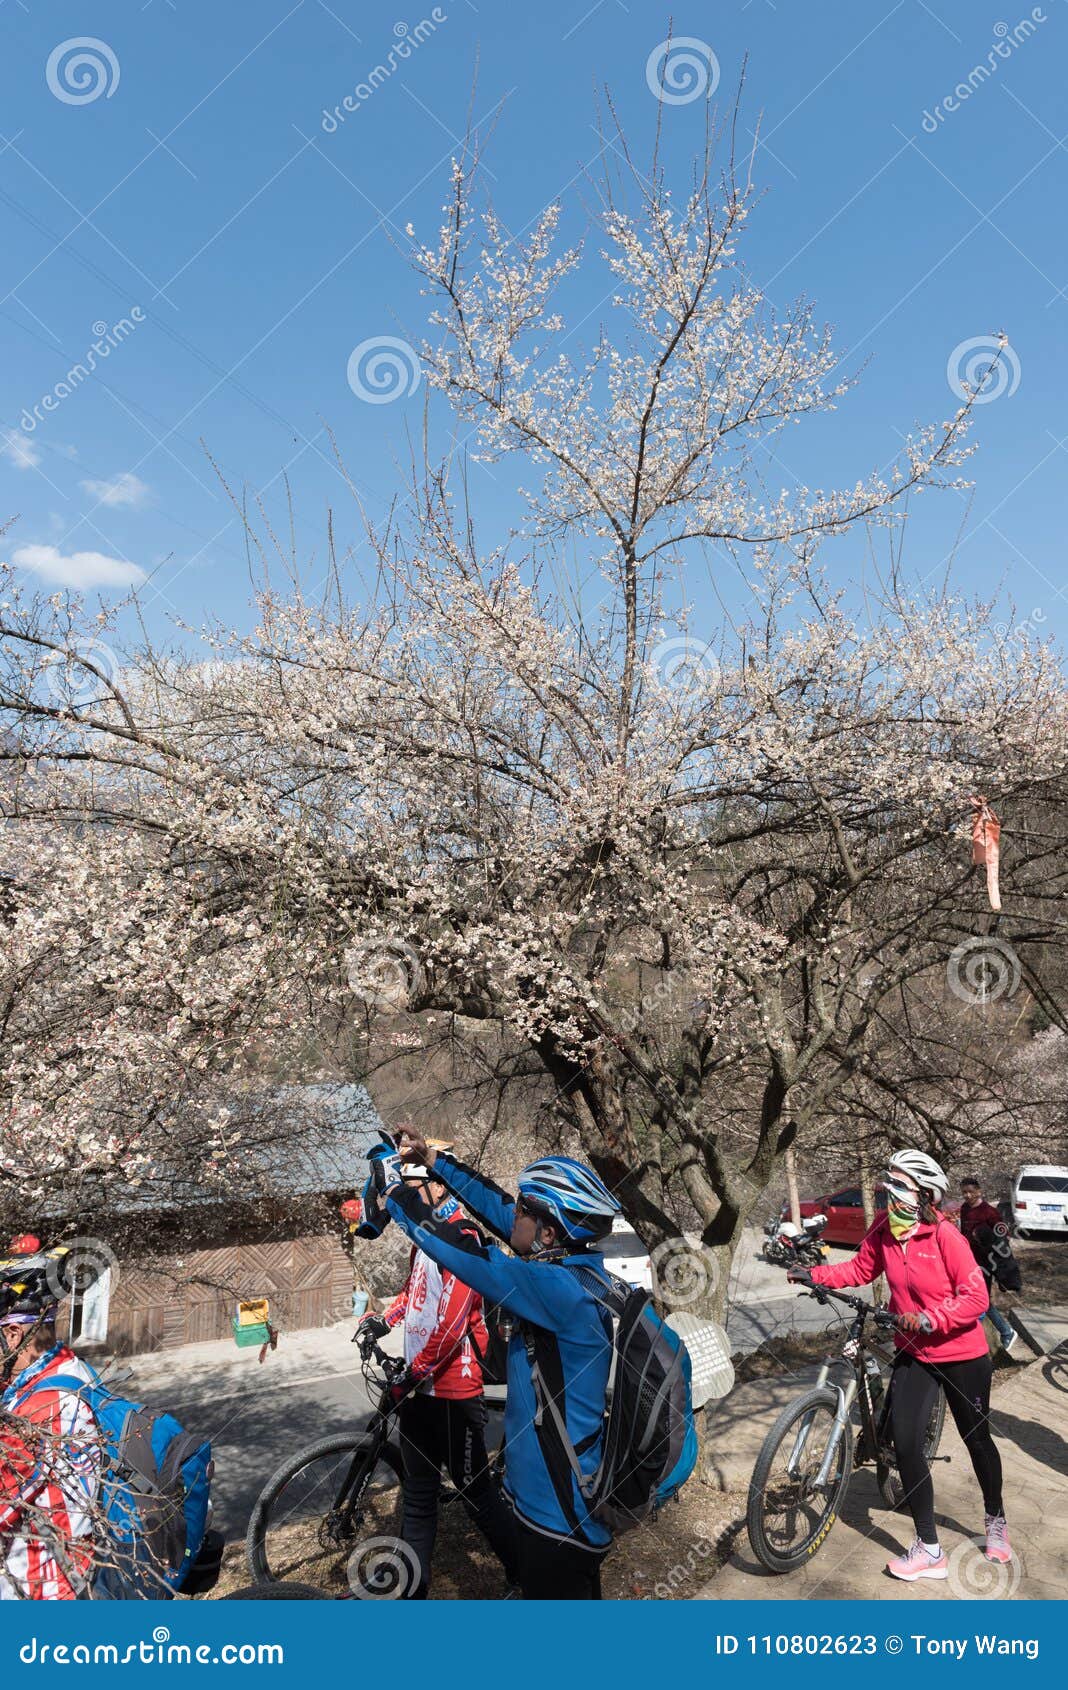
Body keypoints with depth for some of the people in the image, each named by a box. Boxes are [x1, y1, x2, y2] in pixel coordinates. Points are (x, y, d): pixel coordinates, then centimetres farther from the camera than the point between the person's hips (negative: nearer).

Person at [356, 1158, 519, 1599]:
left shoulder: (460, 1238, -18)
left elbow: (453, 1320, -23)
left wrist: (417, 1371, -18)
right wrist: (384, 1320, 12)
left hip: (452, 1389, -8)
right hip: (418, 1387, 9)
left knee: (475, 1489, 4)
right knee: (418, 1493, 16)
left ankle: (523, 1575, 20)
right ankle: (413, 1587, 27)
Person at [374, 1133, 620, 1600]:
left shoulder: (562, 1290, -30)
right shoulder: (577, 1261, -3)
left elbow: (460, 1253, -30)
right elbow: (496, 1208, 5)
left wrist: (394, 1193, -17)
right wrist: (436, 1160, 7)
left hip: (561, 1516, -9)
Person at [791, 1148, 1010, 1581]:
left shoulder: (944, 1235, -23)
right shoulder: (883, 1231, -8)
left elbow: (976, 1297, -22)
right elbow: (861, 1269, 3)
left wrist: (928, 1318, -29)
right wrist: (815, 1275, -10)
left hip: (962, 1355, -4)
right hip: (914, 1354, 4)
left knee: (977, 1438, 16)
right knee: (905, 1444, -6)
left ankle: (996, 1521, 44)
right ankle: (929, 1550, 9)